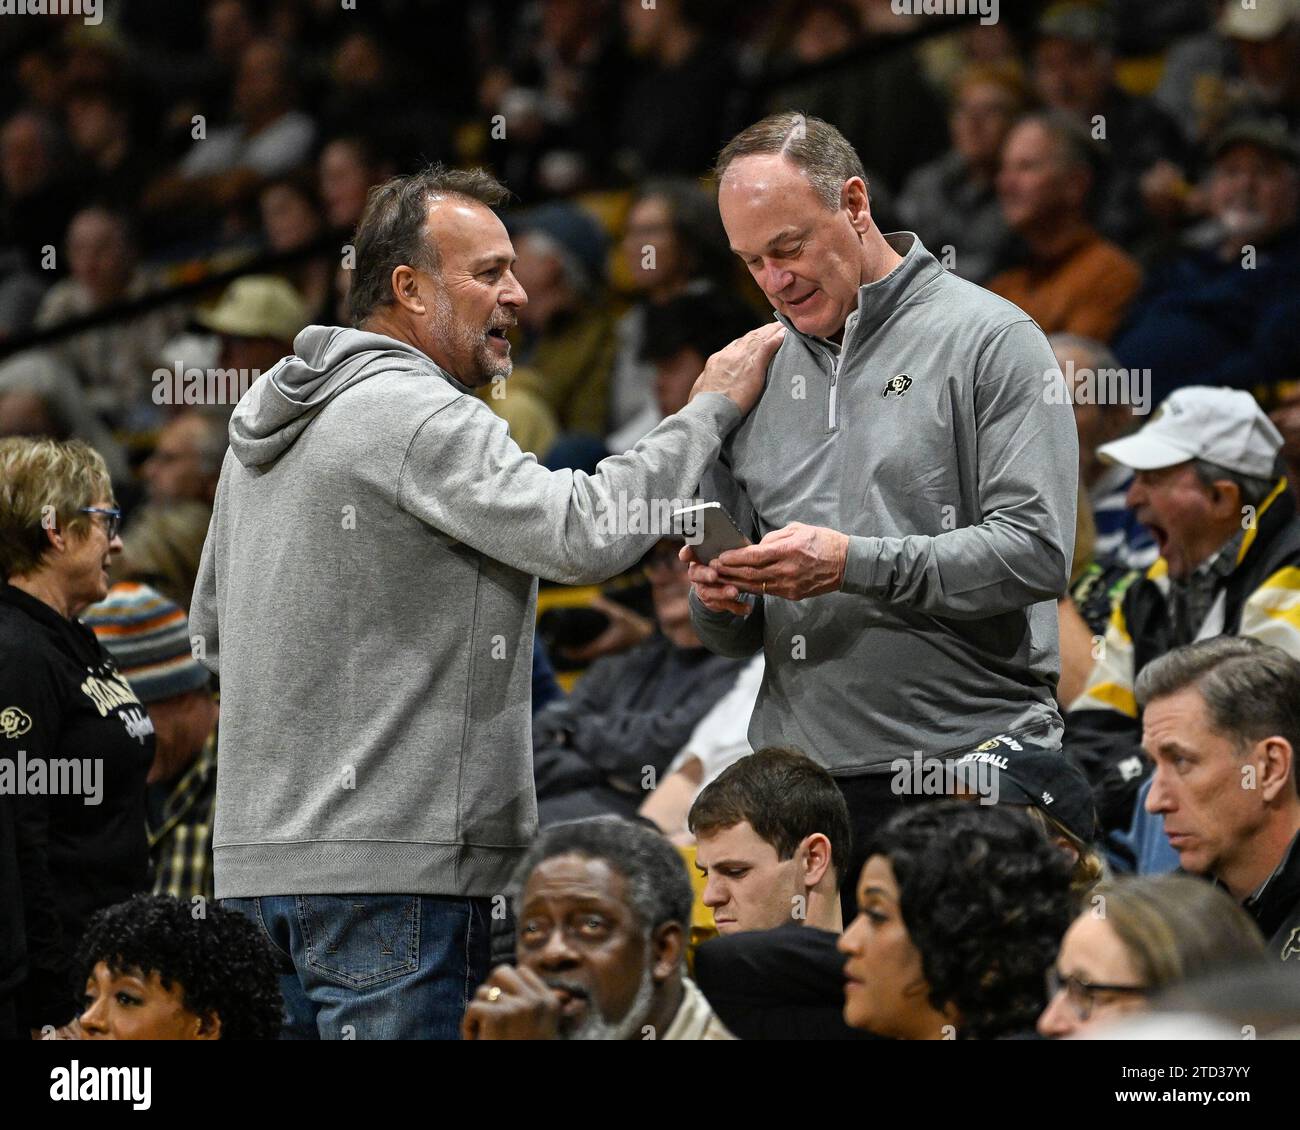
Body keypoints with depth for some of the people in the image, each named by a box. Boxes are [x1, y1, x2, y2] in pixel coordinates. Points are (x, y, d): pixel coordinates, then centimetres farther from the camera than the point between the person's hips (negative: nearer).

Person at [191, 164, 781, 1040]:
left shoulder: (266, 416, 17)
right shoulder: (417, 416, -13)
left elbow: (212, 629, 25)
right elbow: (582, 534, -21)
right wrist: (710, 409, -12)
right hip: (385, 865, -10)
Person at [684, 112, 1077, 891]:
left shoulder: (988, 340, -1)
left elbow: (1036, 553, -12)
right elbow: (736, 635, 21)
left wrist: (853, 564, -20)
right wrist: (723, 603, -4)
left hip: (966, 761, -5)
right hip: (798, 778, 5)